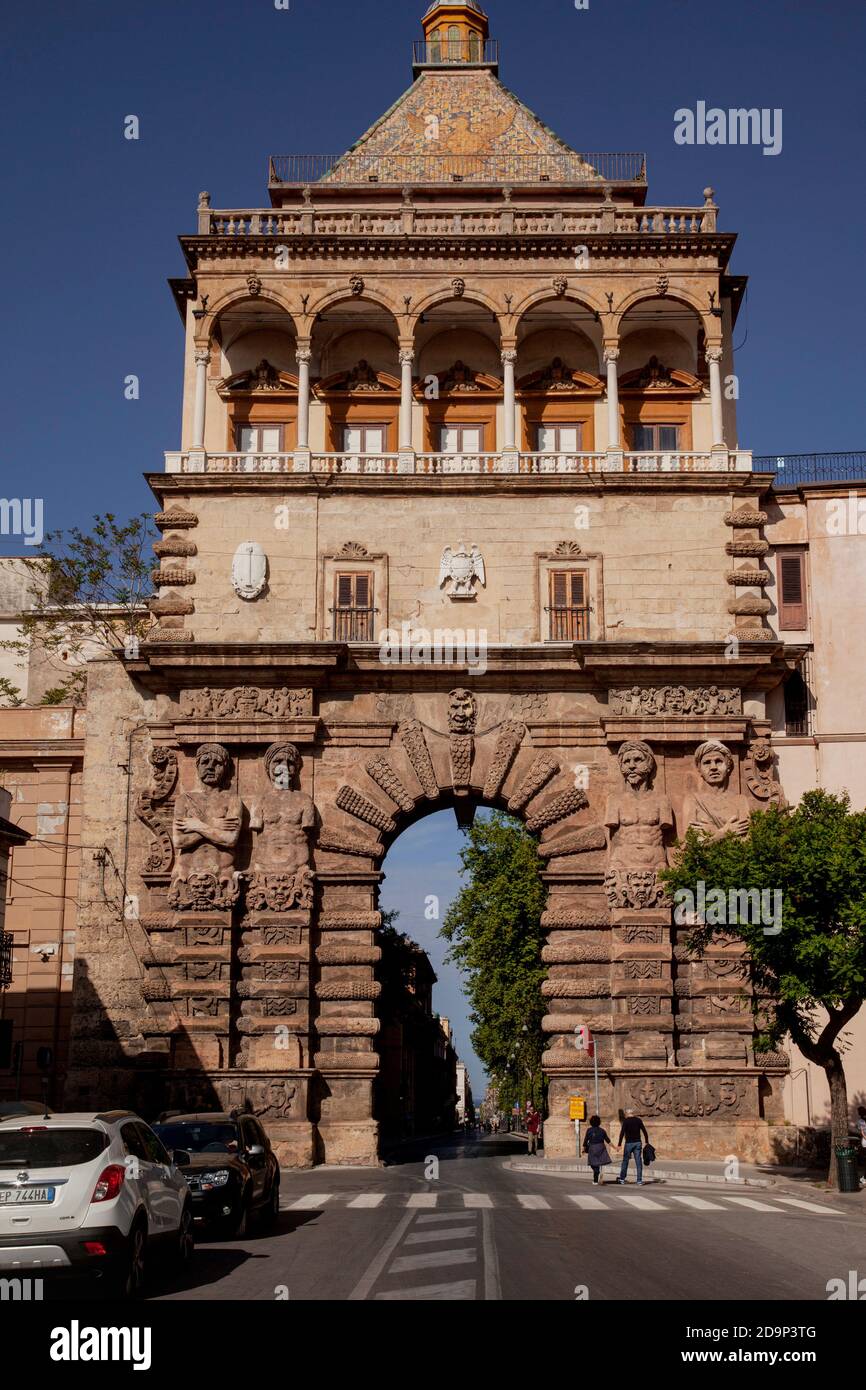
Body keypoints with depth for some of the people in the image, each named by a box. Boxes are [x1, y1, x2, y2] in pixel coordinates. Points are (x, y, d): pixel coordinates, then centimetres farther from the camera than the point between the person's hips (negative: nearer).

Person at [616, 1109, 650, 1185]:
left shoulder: (626, 1121, -6)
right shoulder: (638, 1120, 5)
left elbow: (622, 1133, -13)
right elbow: (644, 1131, 5)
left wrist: (619, 1144, -14)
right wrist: (647, 1142, 10)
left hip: (629, 1143, -3)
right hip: (638, 1143, 3)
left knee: (625, 1161, 11)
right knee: (638, 1162, 2)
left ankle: (622, 1178, 19)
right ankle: (639, 1181, -1)